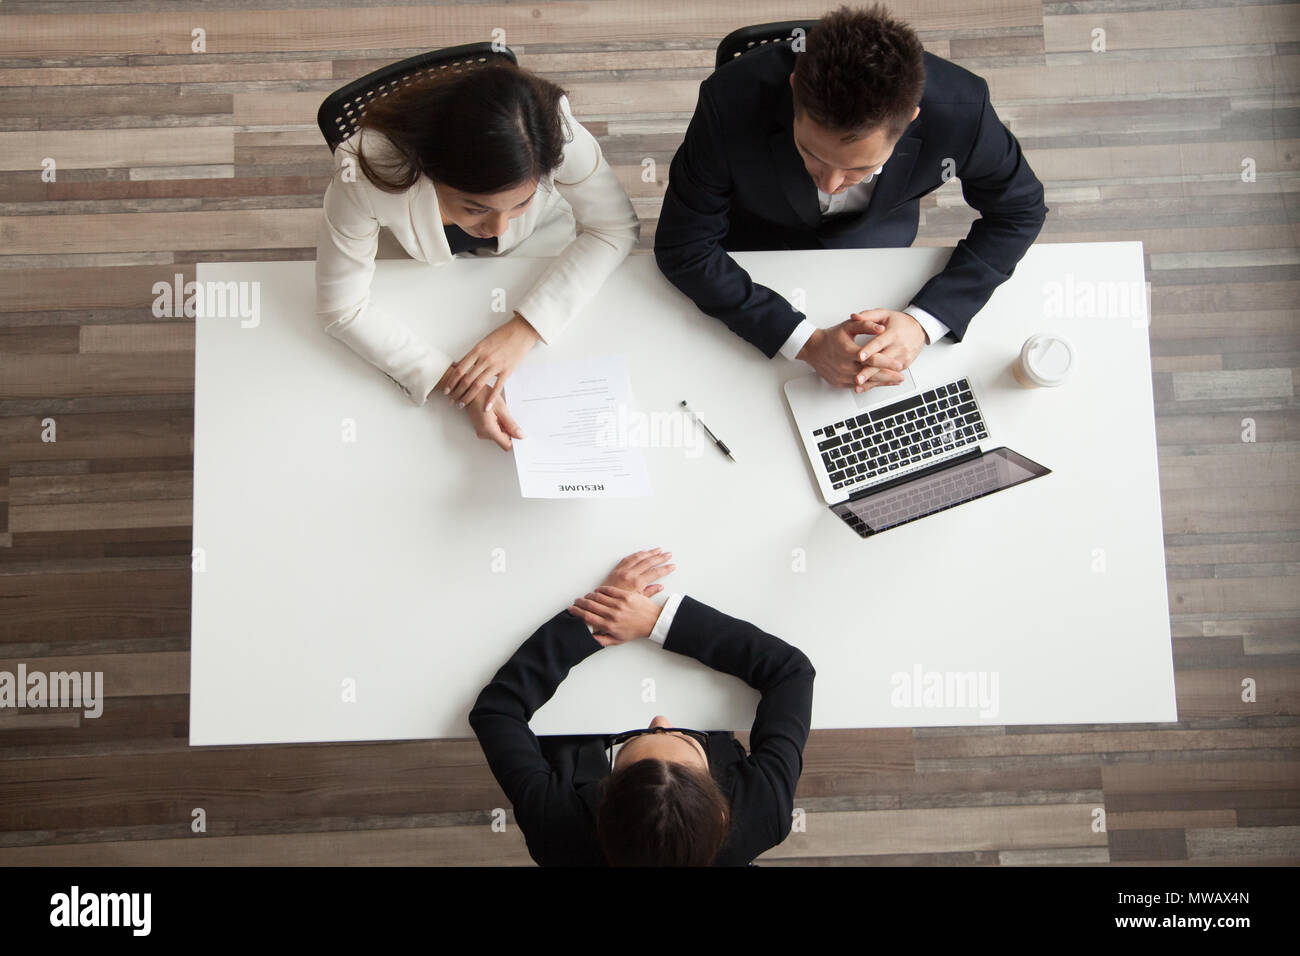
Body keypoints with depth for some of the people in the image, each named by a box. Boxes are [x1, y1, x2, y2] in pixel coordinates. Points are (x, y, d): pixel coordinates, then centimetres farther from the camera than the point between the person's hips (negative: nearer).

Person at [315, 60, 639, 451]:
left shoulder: (555, 130, -41)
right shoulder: (365, 170, -41)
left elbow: (615, 228, -25)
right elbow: (342, 310, -29)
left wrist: (525, 327, -37)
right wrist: (449, 381, -42)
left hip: (538, 238, 1)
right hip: (434, 265, 0)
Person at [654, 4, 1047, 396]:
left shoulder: (961, 112, -36)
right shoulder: (730, 103, -41)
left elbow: (1019, 208, -17)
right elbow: (683, 248, -31)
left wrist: (923, 323, -33)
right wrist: (809, 343, -41)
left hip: (876, 239, 1)